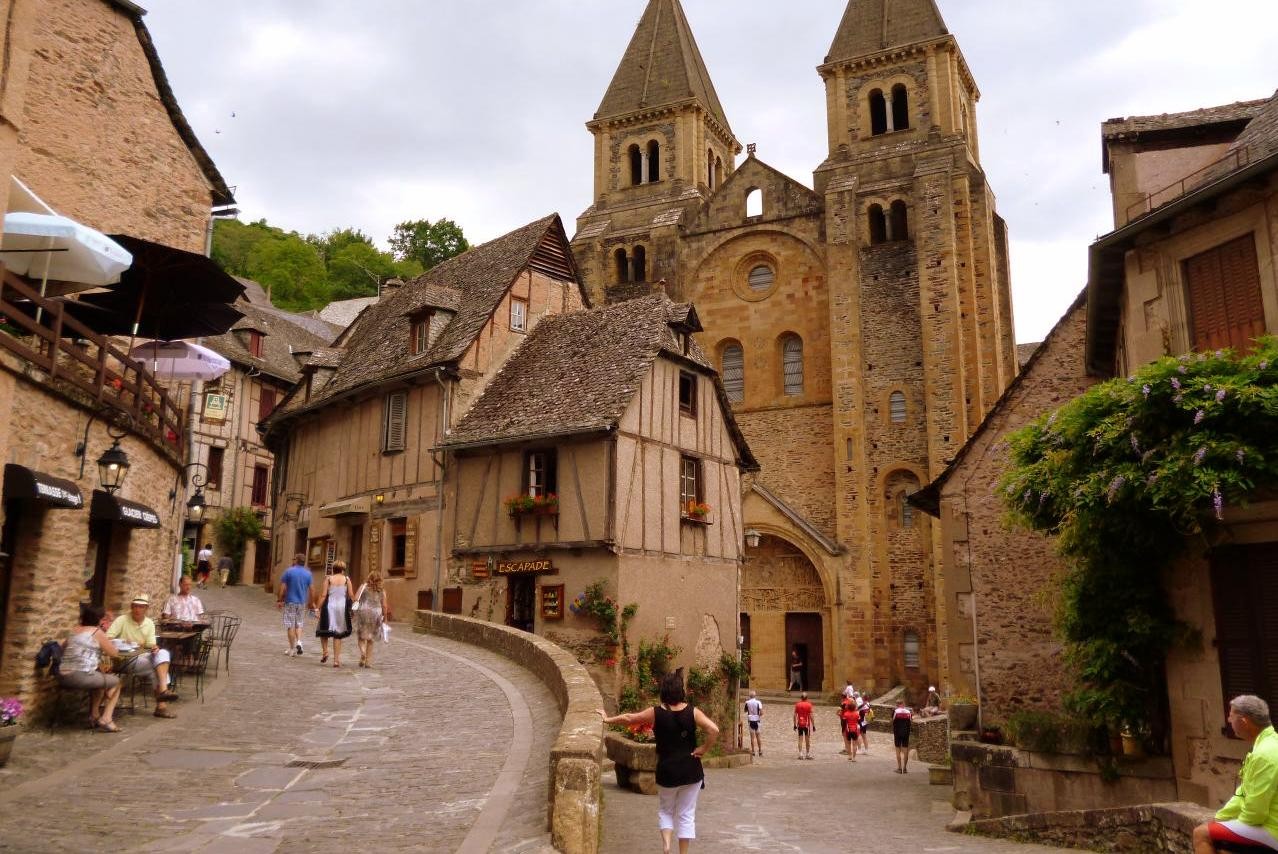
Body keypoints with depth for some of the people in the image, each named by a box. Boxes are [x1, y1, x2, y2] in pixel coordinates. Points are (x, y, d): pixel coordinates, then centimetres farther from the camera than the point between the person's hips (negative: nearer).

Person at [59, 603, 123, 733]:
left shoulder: (74, 630, 16)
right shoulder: (97, 632, -2)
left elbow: (63, 646, 34)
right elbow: (113, 652, 2)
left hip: (63, 677, 7)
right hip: (81, 677, -7)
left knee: (100, 679, 34)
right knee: (115, 682, 16)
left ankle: (94, 715, 32)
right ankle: (106, 719, 8)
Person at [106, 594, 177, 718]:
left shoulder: (149, 623, 10)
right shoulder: (122, 620, -4)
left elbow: (151, 644, 7)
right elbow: (107, 638, -14)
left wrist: (154, 647, -17)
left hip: (143, 656, 5)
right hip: (124, 660, -5)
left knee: (163, 653, -24)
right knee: (160, 667, -24)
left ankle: (163, 690, -31)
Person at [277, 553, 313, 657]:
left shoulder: (289, 571, -6)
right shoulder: (308, 573, 4)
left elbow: (282, 587, -8)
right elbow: (310, 590, 5)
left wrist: (279, 600, -2)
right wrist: (308, 602, 14)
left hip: (290, 602, -3)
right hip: (302, 602, 4)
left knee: (290, 625, 3)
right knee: (299, 624, 17)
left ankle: (292, 649, 4)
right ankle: (299, 642, -3)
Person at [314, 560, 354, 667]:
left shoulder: (328, 579, -1)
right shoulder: (347, 579, 0)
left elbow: (323, 595, -6)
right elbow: (351, 595, -3)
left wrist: (319, 608, -2)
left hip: (329, 607, -1)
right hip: (342, 607, 1)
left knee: (324, 630, 17)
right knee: (338, 634, 7)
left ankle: (325, 651, 0)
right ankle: (336, 659, 6)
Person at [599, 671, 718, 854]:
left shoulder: (656, 713, -7)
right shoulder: (692, 712, -8)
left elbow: (628, 718, 4)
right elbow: (714, 730, -21)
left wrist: (608, 719, 19)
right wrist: (704, 749, -8)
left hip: (667, 772, 0)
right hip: (691, 771, 0)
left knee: (665, 811, 19)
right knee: (686, 815, 11)